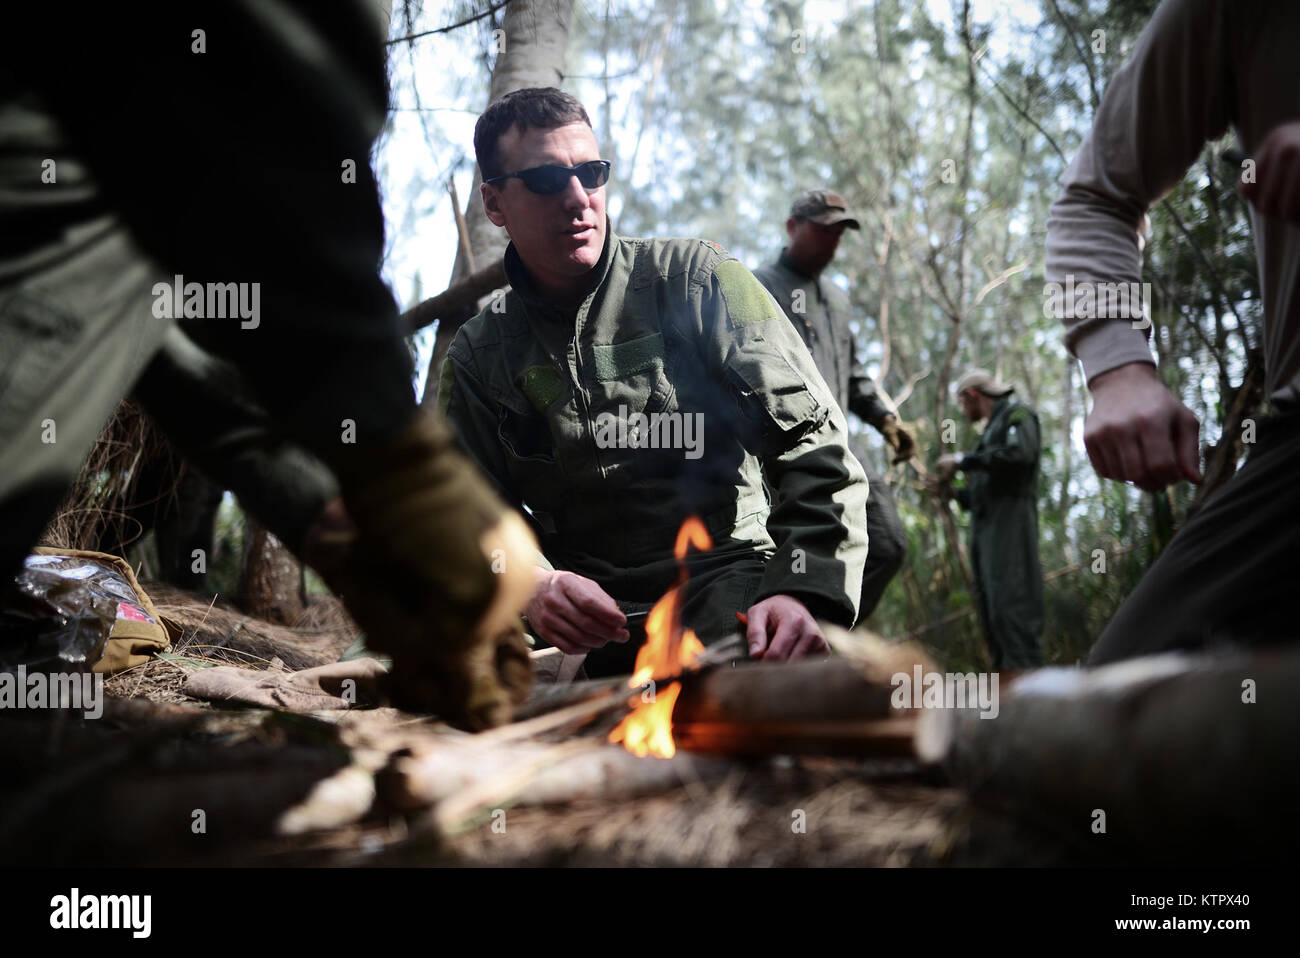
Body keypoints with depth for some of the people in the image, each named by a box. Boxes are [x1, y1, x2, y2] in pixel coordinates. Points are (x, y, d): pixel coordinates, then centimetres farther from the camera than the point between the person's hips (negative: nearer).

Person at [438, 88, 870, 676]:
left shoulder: (694, 281, 3)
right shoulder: (479, 356, 11)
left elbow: (812, 436, -4)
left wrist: (806, 586, -22)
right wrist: (530, 584, -21)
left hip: (723, 569, -3)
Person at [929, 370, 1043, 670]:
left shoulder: (1016, 414, 6)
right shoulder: (992, 431, 30)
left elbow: (1019, 454, -16)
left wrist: (962, 460, -9)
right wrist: (951, 491, 15)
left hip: (1009, 525, -9)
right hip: (985, 533, 9)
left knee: (1010, 608, -20)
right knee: (991, 613, 0)